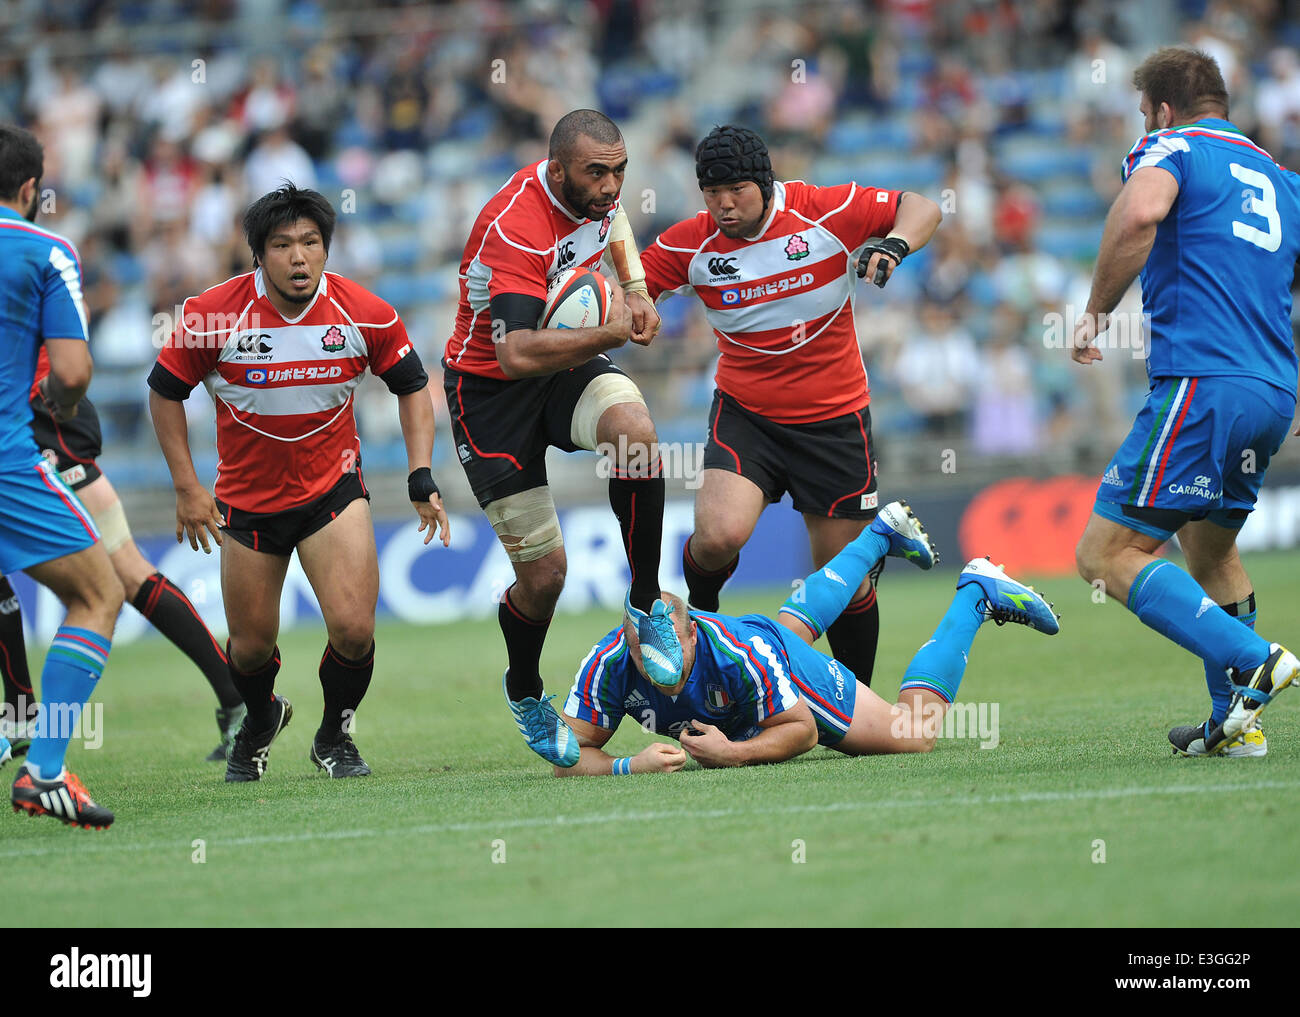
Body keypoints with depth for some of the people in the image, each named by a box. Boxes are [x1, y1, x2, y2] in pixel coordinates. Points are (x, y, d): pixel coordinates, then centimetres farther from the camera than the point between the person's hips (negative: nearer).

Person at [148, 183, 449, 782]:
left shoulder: (365, 314, -13)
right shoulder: (212, 315, -17)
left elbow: (411, 386, 2)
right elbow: (165, 391, -3)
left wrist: (421, 478, -8)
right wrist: (187, 489, -5)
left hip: (333, 488, 0)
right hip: (246, 500, 0)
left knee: (353, 630, -15)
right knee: (251, 645, 8)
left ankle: (335, 735, 16)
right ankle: (259, 722, 44)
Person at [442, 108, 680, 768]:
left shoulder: (593, 189, -6)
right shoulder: (516, 228, -31)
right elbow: (516, 352, -42)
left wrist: (635, 289, 7)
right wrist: (613, 334, -40)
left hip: (570, 365, 6)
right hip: (491, 390, -6)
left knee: (635, 429, -30)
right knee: (543, 572, -5)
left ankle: (646, 604, -12)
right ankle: (524, 694, 28)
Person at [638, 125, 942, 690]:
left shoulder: (824, 211, -12)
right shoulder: (691, 244, -8)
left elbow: (921, 209, -5)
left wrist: (894, 244, -26)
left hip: (834, 419, 0)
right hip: (745, 414, 0)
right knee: (719, 535, -26)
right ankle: (698, 617, 6)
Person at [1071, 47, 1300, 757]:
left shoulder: (1173, 148, 1)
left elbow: (1139, 213, -22)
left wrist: (1096, 311, -11)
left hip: (1202, 384, -8)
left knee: (1106, 553, -7)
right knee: (1209, 545, 27)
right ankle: (1234, 723, 24)